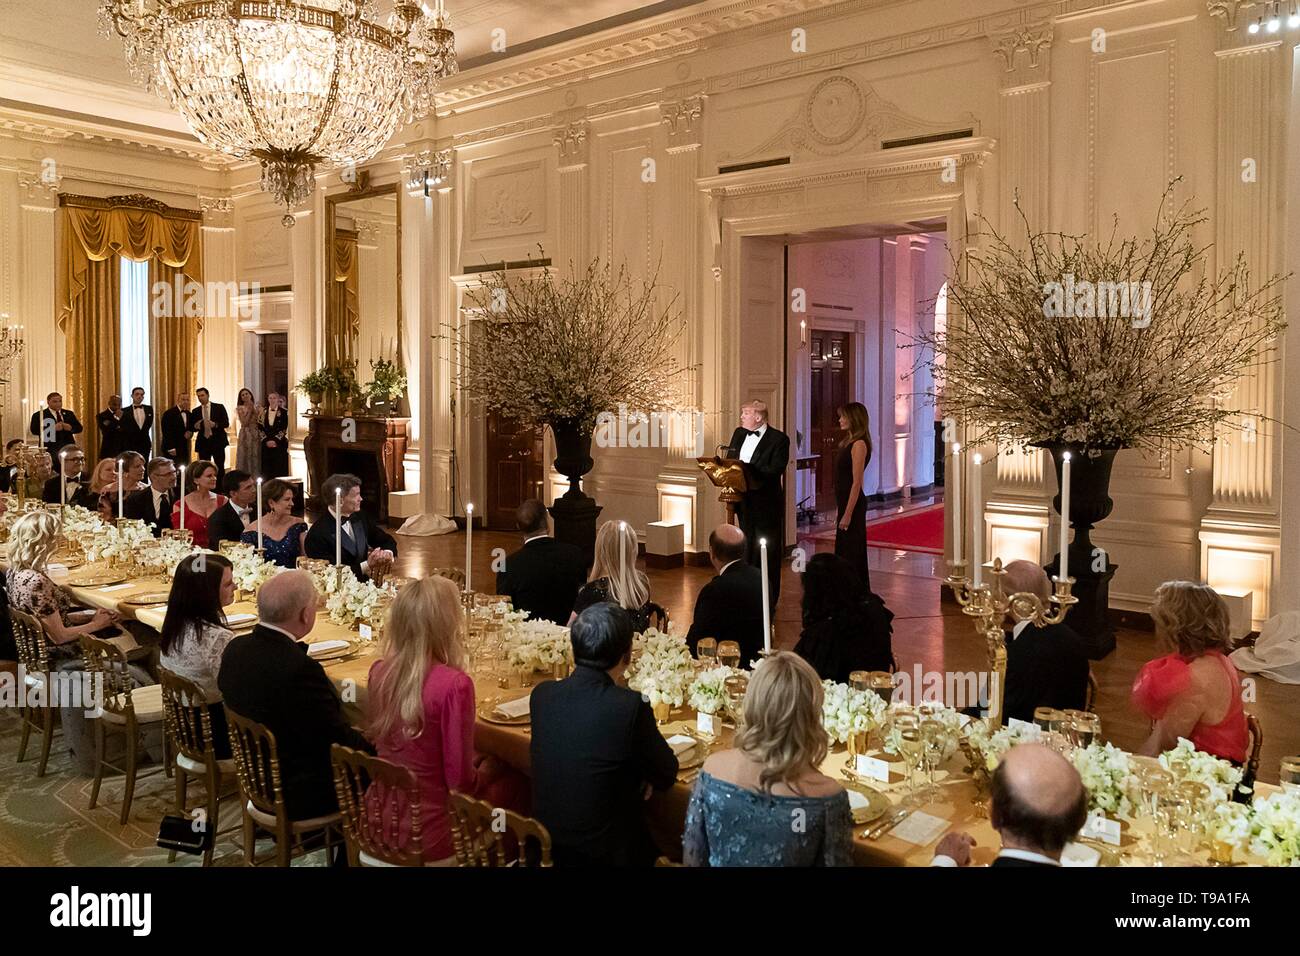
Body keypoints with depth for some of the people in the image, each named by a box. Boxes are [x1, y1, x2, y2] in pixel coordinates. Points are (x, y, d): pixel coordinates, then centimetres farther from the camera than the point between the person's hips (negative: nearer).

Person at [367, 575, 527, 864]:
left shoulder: (379, 671, -5)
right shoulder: (453, 684, -25)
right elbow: (461, 781, -18)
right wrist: (487, 770, 2)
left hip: (380, 824, 6)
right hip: (426, 841, -6)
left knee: (482, 764, 26)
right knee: (517, 781, 15)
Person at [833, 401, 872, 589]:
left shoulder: (859, 444, -15)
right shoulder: (848, 441, 12)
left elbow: (857, 482, -19)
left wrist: (848, 514, -20)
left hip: (853, 504, -10)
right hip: (844, 502, 10)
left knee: (853, 553, -2)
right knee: (843, 552, 14)